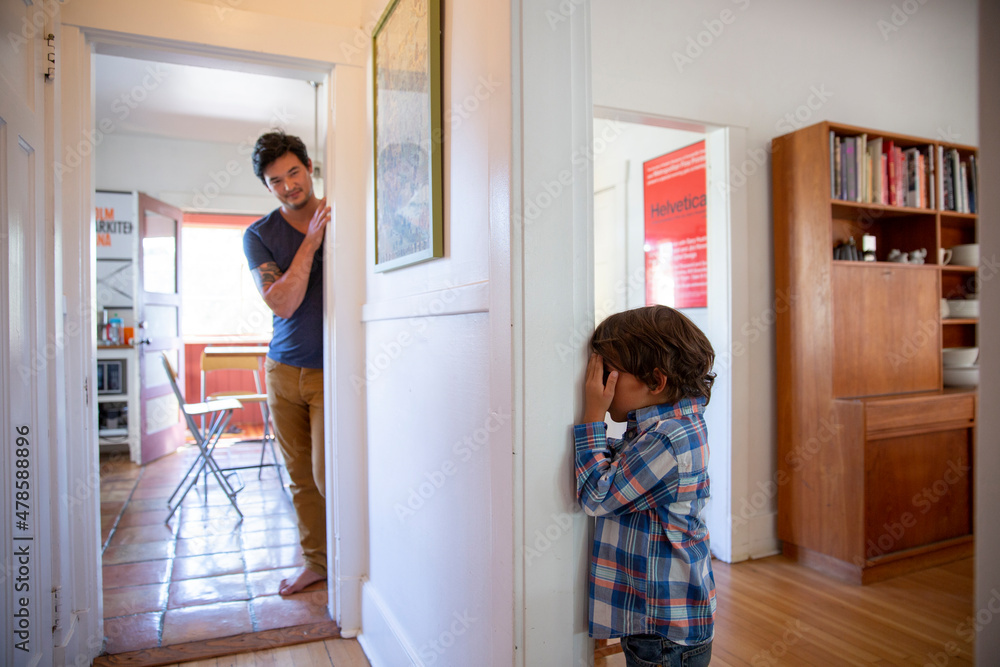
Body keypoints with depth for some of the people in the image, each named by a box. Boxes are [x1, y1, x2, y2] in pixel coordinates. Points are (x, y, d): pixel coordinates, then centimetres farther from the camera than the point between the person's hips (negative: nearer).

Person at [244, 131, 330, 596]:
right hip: (283, 369, 3)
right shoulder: (259, 235, 1)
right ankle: (316, 561, 30)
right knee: (300, 476, 12)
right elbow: (281, 304, -13)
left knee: (327, 475, -7)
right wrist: (310, 242, -18)